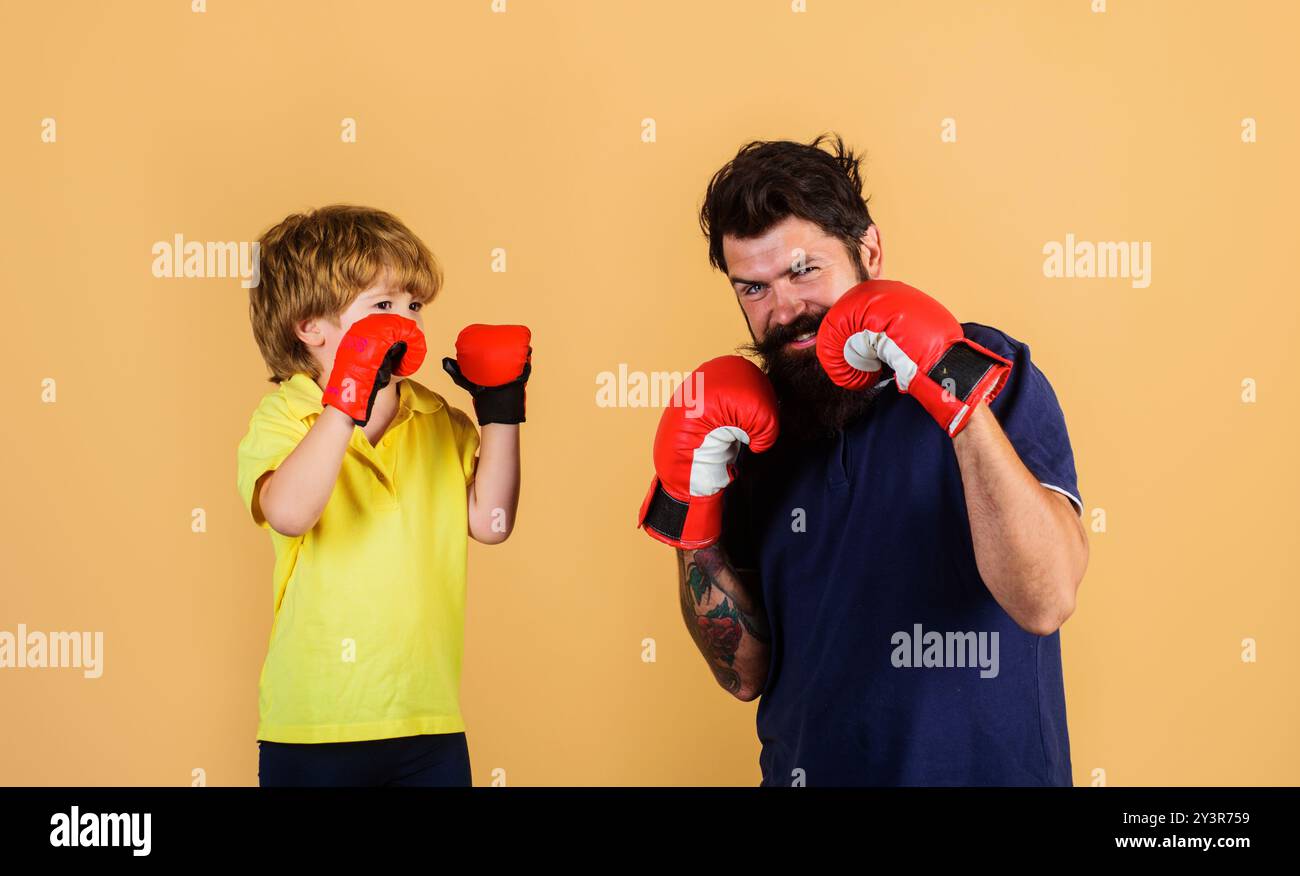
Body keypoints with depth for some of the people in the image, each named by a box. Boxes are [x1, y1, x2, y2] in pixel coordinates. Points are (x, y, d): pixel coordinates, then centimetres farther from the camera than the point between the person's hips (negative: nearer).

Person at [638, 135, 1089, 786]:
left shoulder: (989, 373, -11)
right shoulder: (756, 428, 0)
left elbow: (1046, 601, -24)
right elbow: (746, 673, 3)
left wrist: (962, 399, -30)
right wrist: (693, 525, -11)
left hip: (987, 769, -3)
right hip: (806, 768, 4)